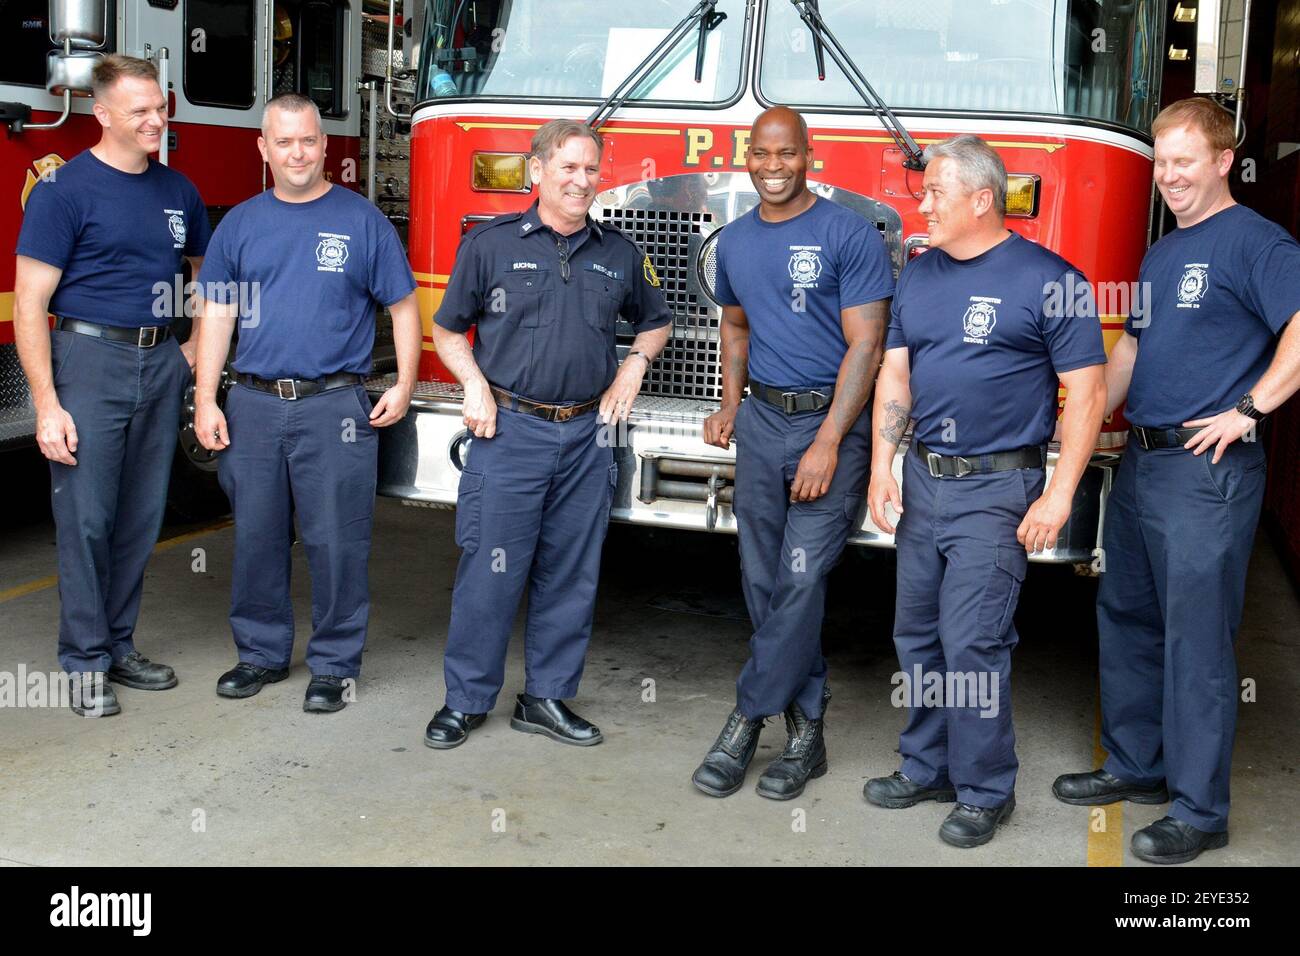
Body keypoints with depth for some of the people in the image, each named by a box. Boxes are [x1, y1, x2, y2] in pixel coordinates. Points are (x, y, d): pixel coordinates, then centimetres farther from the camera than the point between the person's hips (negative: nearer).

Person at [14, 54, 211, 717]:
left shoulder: (178, 191, 10)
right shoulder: (65, 190, -7)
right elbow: (30, 302, -10)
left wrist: (196, 348, 10)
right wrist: (47, 405, -16)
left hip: (160, 366, 5)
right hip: (91, 363, -5)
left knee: (141, 519, 10)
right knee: (85, 519, -2)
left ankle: (118, 646, 22)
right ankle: (85, 662, 8)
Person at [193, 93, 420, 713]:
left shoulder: (361, 220, 2)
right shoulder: (241, 224, 10)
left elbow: (403, 306, 4)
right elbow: (217, 315, 10)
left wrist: (404, 385, -5)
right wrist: (205, 399, 2)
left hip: (334, 408, -3)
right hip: (253, 406, 3)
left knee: (335, 541, -1)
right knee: (256, 537, 10)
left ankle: (334, 664, 11)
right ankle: (261, 651, 25)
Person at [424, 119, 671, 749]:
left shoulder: (620, 254, 9)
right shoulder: (491, 244, 1)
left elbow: (655, 321, 25)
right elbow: (447, 329, 8)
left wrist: (635, 364, 7)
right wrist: (476, 386, -6)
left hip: (587, 436, 3)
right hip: (510, 432, -3)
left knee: (571, 574, 8)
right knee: (490, 568, -2)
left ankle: (547, 697, 21)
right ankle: (466, 699, 12)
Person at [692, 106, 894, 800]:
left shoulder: (849, 235, -8)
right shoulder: (735, 242, 11)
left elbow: (865, 345, -12)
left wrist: (828, 443, -18)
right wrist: (731, 404, 11)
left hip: (832, 420, -6)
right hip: (762, 422, 6)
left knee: (801, 581, -10)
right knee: (763, 582, 5)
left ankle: (747, 720, 0)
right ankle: (806, 728, 15)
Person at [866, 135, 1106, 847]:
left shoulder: (1049, 280, -9)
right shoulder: (920, 275, 10)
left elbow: (1086, 392, -9)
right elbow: (895, 373, 13)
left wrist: (1058, 496, -14)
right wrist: (883, 462, 1)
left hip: (996, 488, -6)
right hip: (923, 480, 7)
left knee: (972, 642, -7)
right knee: (917, 634, 12)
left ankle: (985, 790, 8)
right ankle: (926, 766, 27)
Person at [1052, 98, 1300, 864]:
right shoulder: (1161, 254, 17)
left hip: (1208, 468, -9)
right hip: (1142, 460, 9)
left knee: (1197, 638, -4)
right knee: (1128, 618, 17)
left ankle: (1200, 810, 7)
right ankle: (1136, 765, 32)